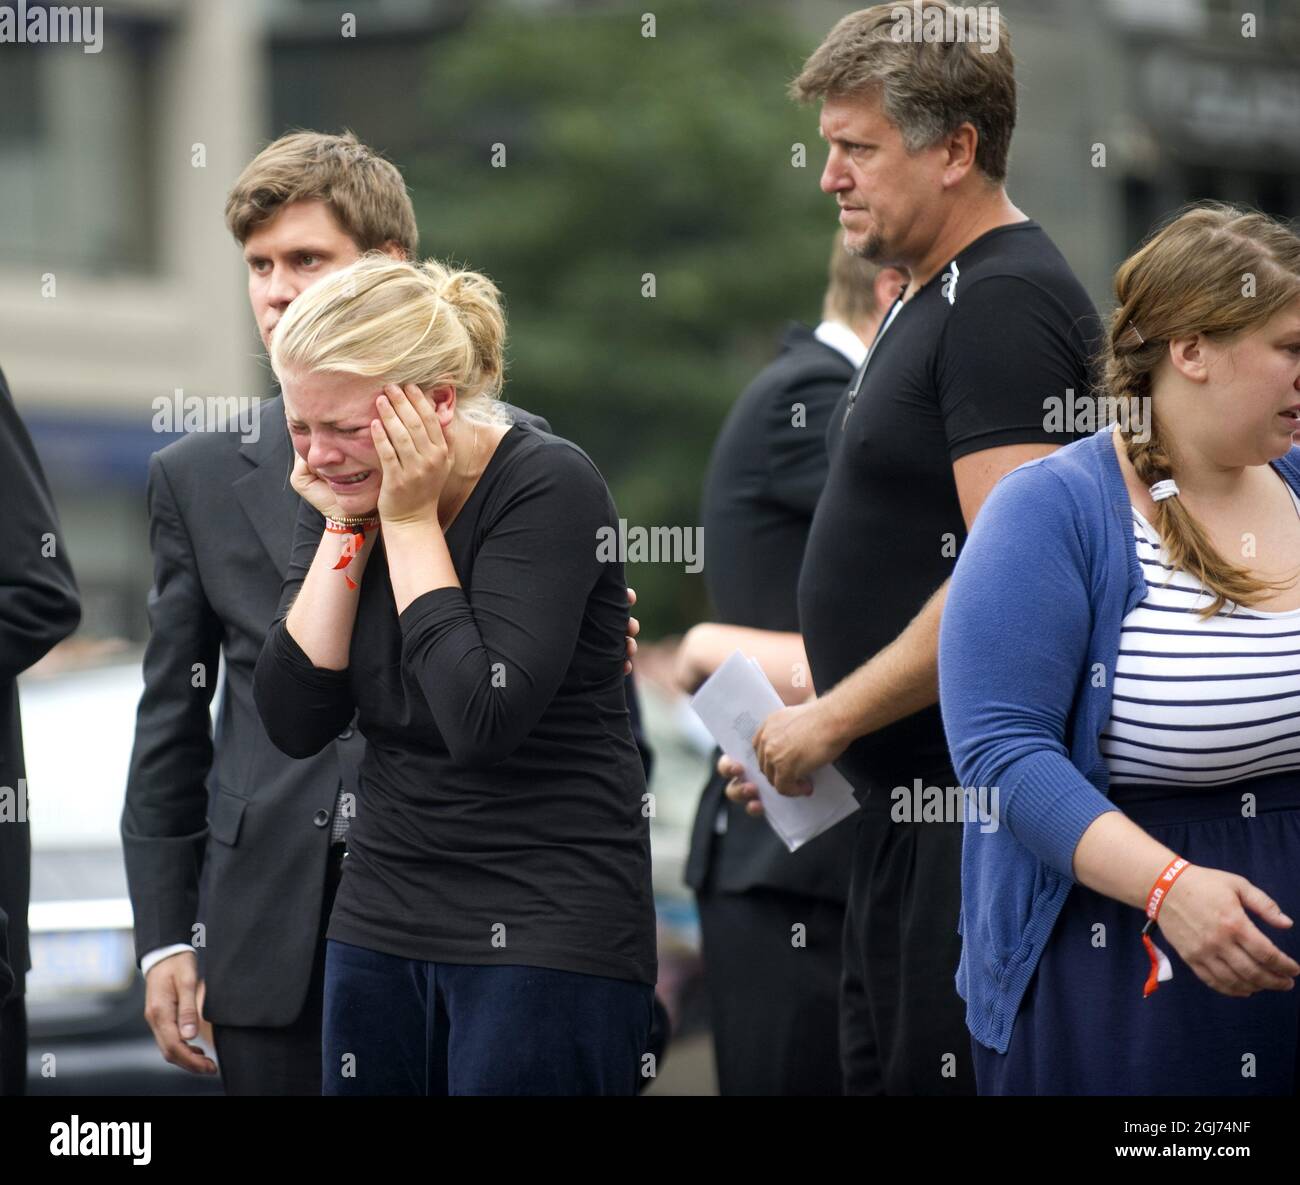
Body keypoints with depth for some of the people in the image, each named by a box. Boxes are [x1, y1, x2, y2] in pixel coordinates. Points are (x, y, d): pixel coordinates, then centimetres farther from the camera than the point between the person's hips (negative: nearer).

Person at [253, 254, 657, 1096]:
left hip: (546, 931, -6)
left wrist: (411, 522, -18)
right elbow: (297, 724, -2)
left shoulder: (547, 488, -15)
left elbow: (482, 722, -25)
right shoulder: (347, 493, 4)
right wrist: (345, 527, -7)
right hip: (383, 921, 6)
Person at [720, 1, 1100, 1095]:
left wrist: (833, 717, -16)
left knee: (946, 1074, -10)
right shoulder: (931, 301, 18)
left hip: (977, 799, -11)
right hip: (913, 795, 11)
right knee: (883, 1068, 12)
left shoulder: (1007, 304, -15)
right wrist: (804, 725, 15)